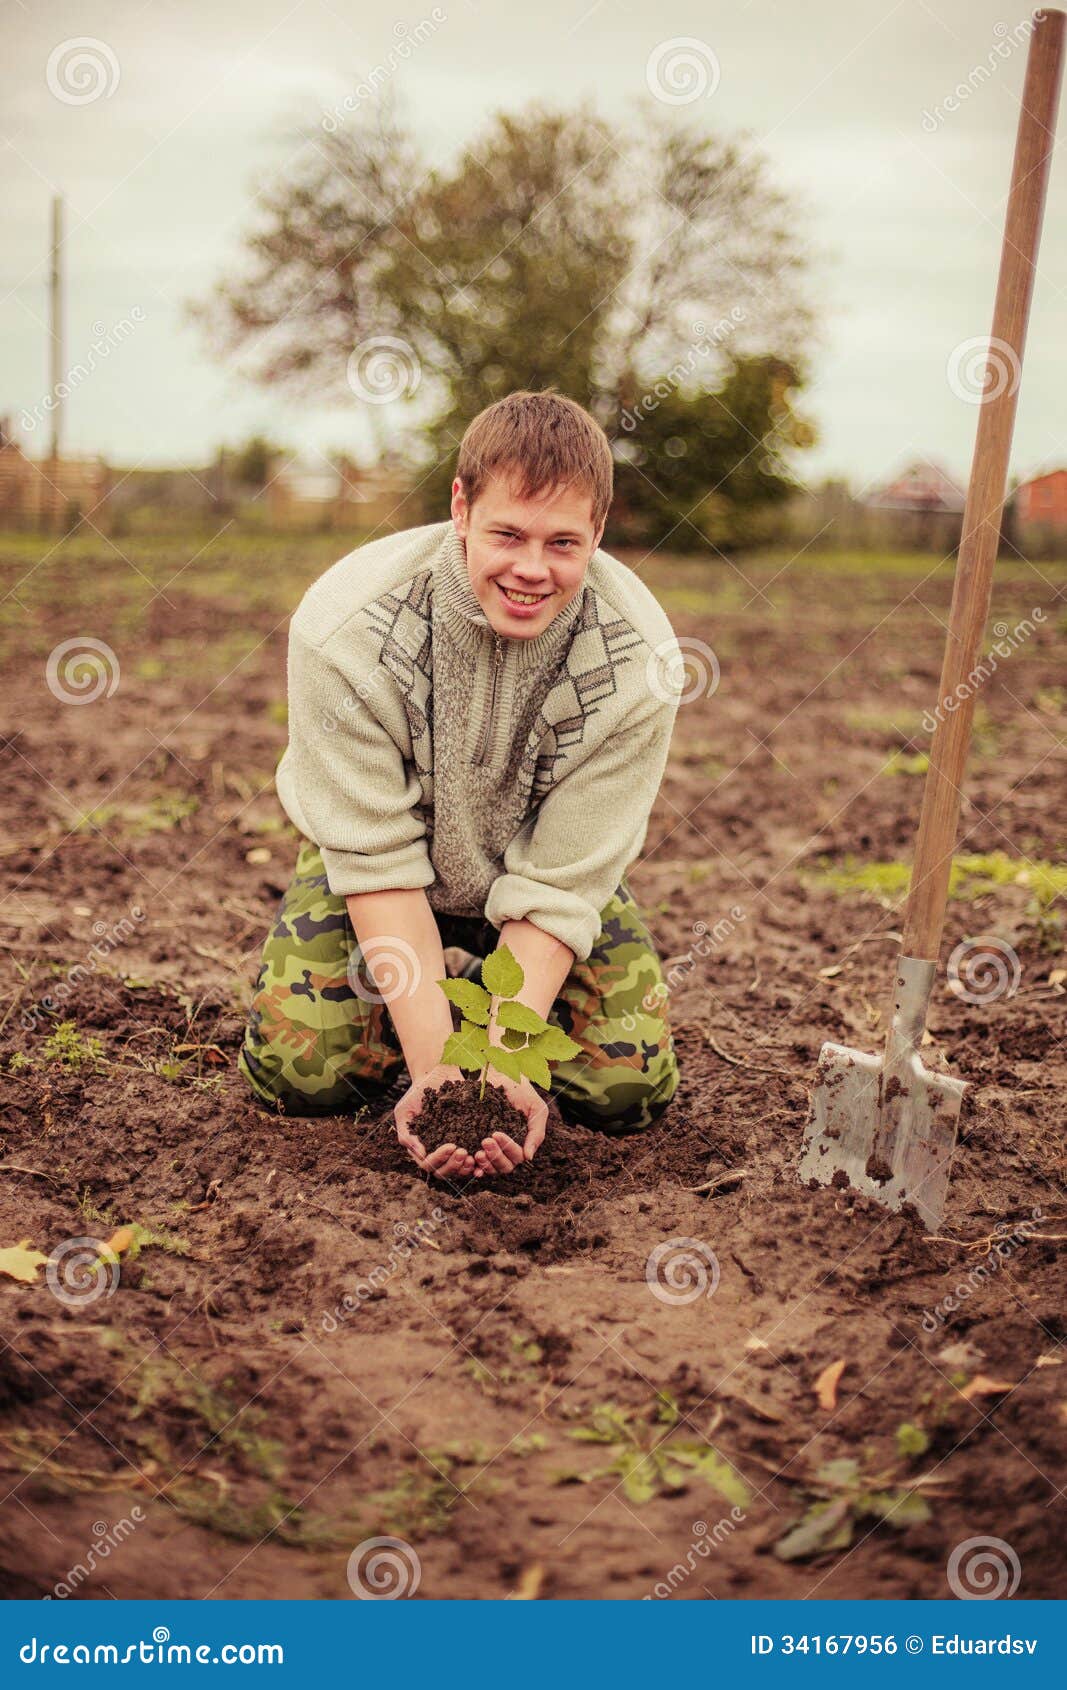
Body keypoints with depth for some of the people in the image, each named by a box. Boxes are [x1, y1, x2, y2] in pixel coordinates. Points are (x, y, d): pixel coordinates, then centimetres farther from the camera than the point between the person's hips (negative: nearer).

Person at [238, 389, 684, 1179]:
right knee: (301, 1070, -19)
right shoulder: (344, 628, -32)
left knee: (628, 1088, -14)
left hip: (547, 879, 1)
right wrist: (432, 1064, -35)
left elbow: (556, 885, -24)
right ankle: (443, 983, 12)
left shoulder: (637, 661, -29)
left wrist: (504, 1062, -35)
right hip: (372, 858, 0)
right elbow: (379, 863, -28)